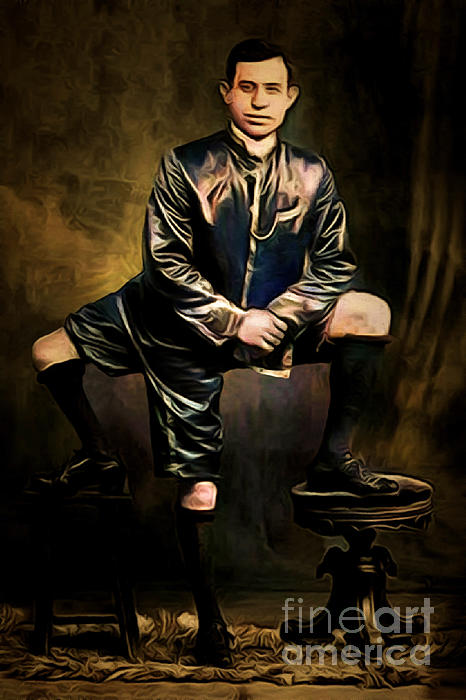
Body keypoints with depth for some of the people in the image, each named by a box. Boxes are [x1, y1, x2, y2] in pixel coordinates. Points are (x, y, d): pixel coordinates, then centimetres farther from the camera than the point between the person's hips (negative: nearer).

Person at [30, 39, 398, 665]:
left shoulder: (312, 175, 0)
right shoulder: (186, 166, -6)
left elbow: (334, 264, -2)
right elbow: (166, 261, -10)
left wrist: (273, 317, -17)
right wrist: (230, 320, -17)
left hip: (278, 321, 1)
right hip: (190, 321, 0)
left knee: (371, 314, -21)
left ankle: (334, 459, -5)